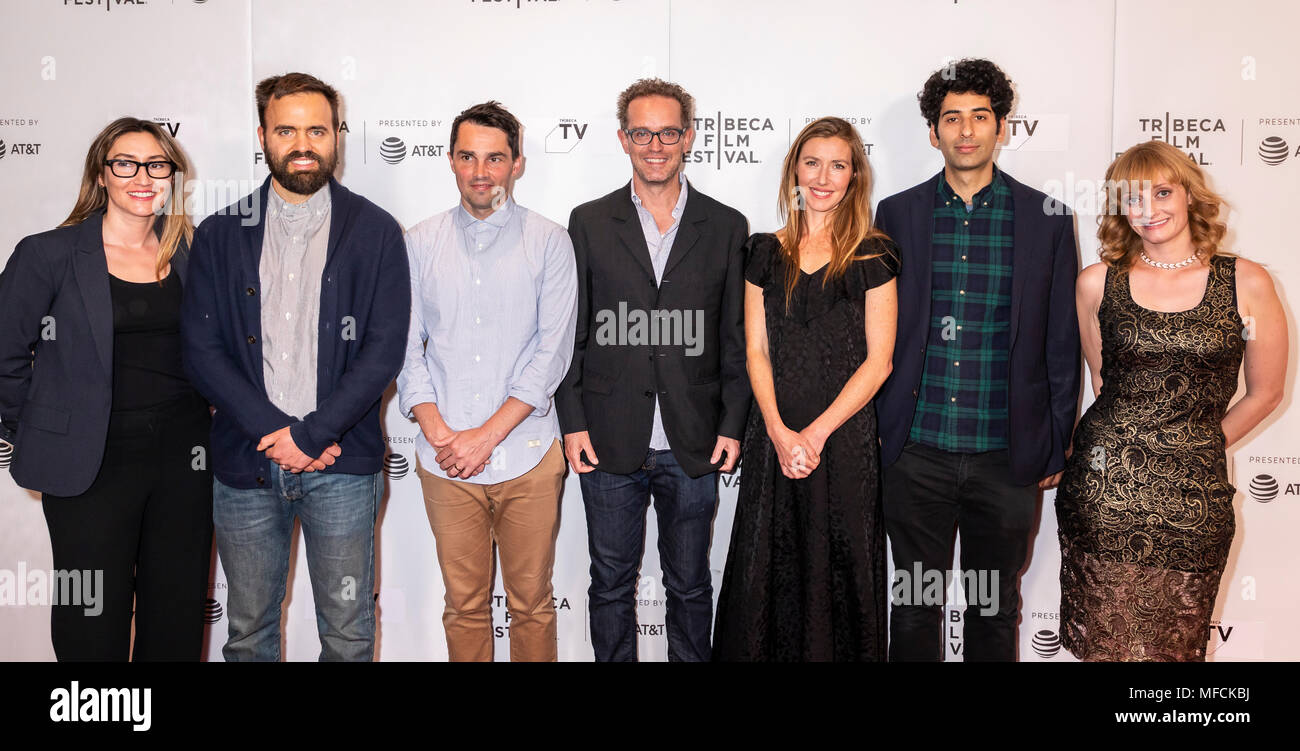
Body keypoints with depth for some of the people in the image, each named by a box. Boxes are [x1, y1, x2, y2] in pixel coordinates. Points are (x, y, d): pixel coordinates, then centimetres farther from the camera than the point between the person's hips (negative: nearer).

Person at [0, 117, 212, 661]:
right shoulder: (48, 255, -3)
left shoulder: (190, 254, 8)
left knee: (178, 620, 10)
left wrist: (196, 426, 9)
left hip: (183, 460, 3)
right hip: (92, 465, -3)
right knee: (94, 627, 2)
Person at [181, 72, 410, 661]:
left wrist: (311, 436, -13)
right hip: (244, 464, 2)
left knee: (348, 634, 8)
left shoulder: (375, 232, 1)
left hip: (341, 466, -1)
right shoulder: (221, 235, 6)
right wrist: (276, 432, -11)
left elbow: (384, 349, -6)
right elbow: (201, 350, 0)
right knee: (247, 630, 13)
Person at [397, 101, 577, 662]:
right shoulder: (419, 243, 6)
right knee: (464, 604, 12)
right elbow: (406, 348, 5)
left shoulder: (549, 243, 0)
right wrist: (438, 433, -9)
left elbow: (553, 351, -6)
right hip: (445, 463, 2)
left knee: (531, 602, 9)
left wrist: (487, 435, -12)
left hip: (527, 456, -1)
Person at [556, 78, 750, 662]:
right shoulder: (589, 223, 4)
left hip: (694, 447, 0)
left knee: (690, 585, 13)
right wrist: (573, 423, -3)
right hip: (609, 443, 0)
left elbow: (737, 339, 5)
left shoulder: (726, 228, 4)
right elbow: (569, 333, 3)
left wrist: (732, 426, -1)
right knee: (611, 583, 12)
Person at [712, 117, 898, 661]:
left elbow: (877, 361, -5)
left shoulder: (872, 256, -1)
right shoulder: (766, 253, 8)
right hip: (774, 438, 3)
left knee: (839, 571, 5)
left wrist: (815, 434, -11)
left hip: (845, 437, -2)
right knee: (767, 570, 8)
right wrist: (780, 432, -9)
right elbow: (756, 352, 5)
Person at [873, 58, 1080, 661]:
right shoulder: (897, 214, 3)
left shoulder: (1047, 219, 1)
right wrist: (870, 428, 3)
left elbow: (1061, 344, 4)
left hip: (1008, 455, 0)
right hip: (916, 452, 0)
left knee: (996, 610, 14)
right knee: (914, 605, 11)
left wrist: (1056, 448, 4)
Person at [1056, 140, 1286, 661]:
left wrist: (1196, 446, 11)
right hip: (1103, 486, 1)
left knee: (1176, 643, 9)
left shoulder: (1247, 282, 0)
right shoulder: (1097, 283, 4)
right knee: (1102, 641, 8)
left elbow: (1265, 392, 9)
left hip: (1194, 495, 0)